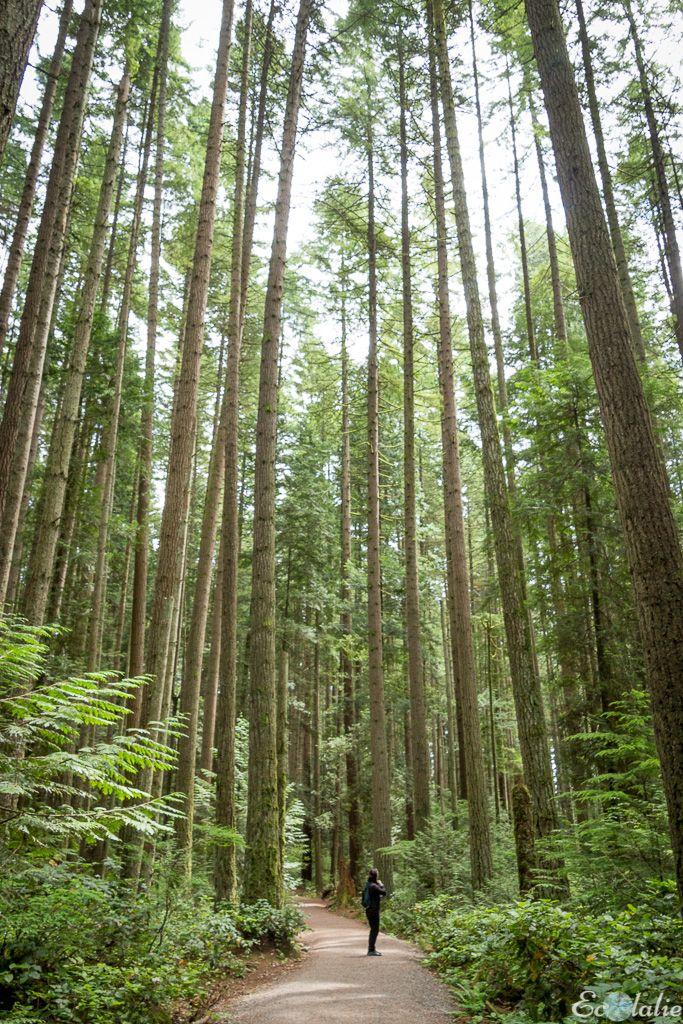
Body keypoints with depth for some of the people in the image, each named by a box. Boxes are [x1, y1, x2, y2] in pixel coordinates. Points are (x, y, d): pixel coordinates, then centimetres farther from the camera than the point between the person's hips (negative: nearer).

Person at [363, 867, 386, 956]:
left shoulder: (368, 885, 9)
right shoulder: (374, 886, -20)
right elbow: (384, 892, -20)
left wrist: (379, 897, 12)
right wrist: (381, 885, -5)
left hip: (369, 910, 10)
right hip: (373, 911, -9)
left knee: (373, 930, 18)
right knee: (375, 930, -3)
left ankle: (371, 949, 25)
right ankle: (371, 950, 0)